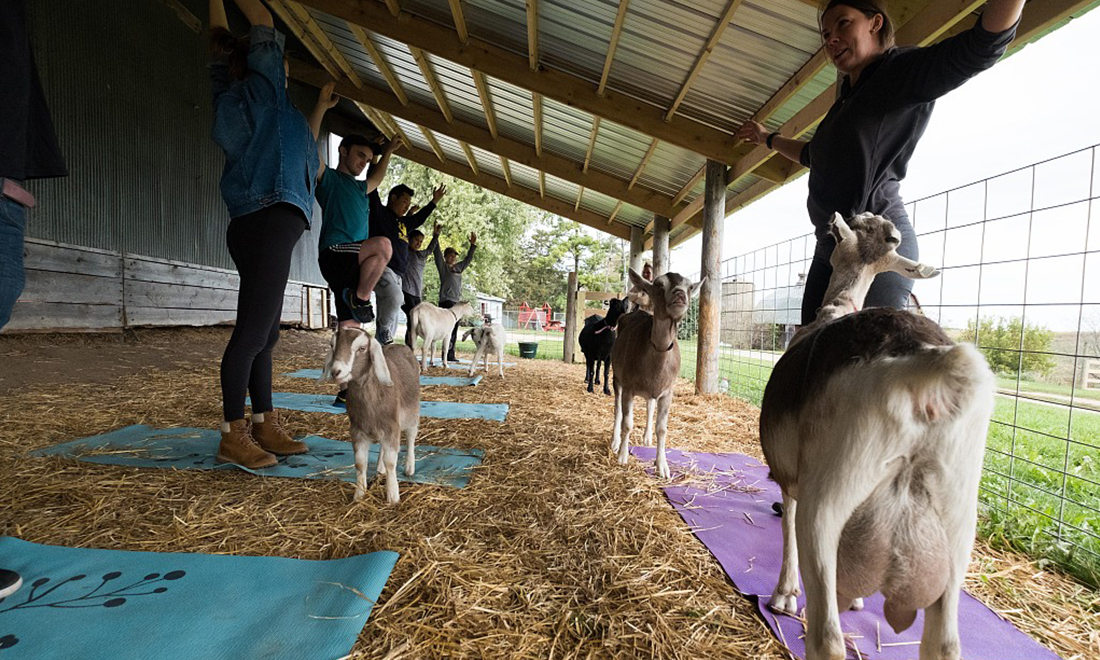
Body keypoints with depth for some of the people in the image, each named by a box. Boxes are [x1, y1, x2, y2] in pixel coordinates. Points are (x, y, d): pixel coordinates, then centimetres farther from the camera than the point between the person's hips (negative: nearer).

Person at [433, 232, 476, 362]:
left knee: (454, 330, 5)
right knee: (448, 328, -14)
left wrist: (473, 244, 33)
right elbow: (437, 253, -5)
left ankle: (451, 355, 8)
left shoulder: (458, 267, 21)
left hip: (457, 302, 7)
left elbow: (468, 258, 33)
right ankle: (446, 355, -13)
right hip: (446, 301, -7)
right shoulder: (442, 266, 5)